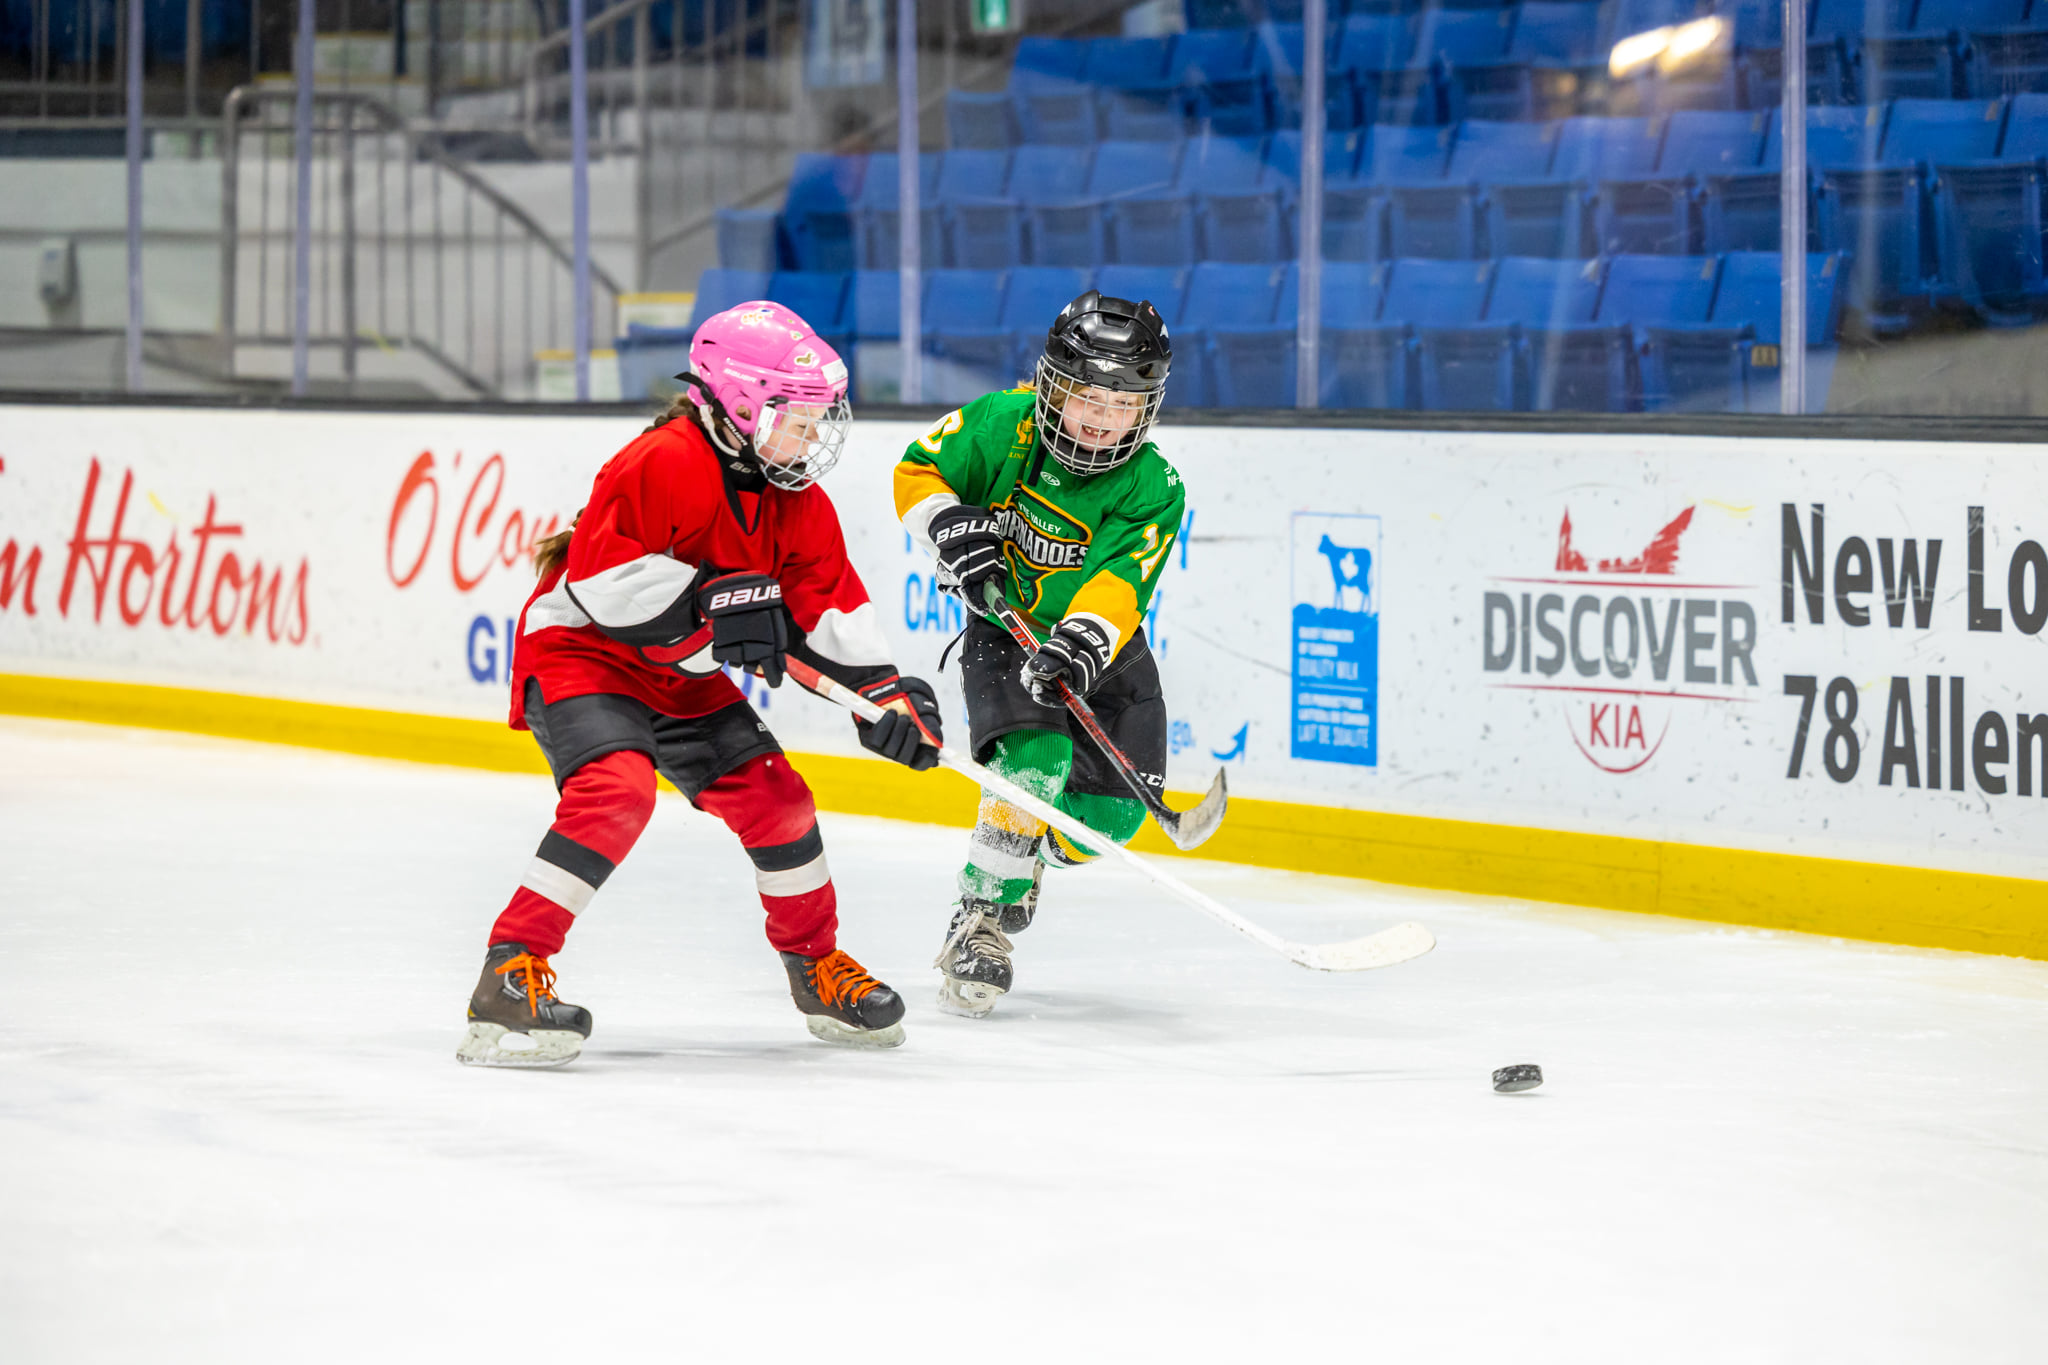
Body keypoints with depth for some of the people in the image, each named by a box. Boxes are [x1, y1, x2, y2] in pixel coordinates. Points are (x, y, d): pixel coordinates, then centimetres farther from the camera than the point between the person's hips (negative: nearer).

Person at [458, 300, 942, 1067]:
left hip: (682, 676, 8)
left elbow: (831, 606, 5)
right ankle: (511, 977, -31)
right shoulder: (663, 464, -25)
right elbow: (598, 575, -29)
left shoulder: (797, 501, 1)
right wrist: (709, 603, -33)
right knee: (617, 788, -31)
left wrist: (886, 693, -8)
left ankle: (818, 965, 27)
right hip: (579, 652, -8)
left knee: (770, 794, 4)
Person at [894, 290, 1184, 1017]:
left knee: (1112, 808, -7)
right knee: (1033, 759, -28)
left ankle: (1024, 856, 27)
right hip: (1004, 628, -2)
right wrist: (949, 524, -24)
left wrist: (1081, 641, -52)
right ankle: (981, 922, -20)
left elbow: (1119, 582, -34)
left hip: (1099, 647, 2)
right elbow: (917, 472, -4)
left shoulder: (1152, 489, -21)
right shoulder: (1003, 425, -17)